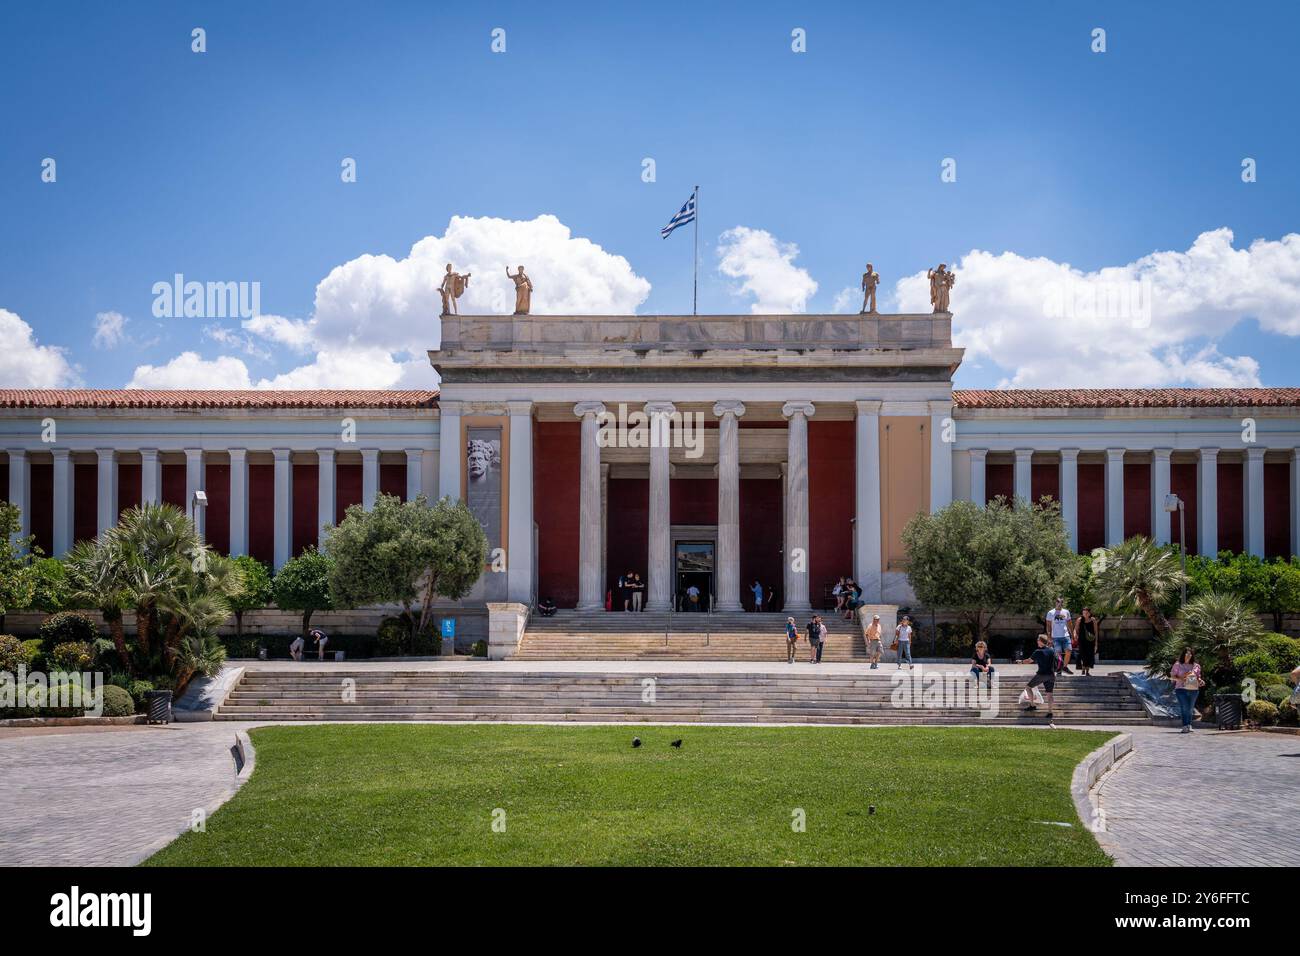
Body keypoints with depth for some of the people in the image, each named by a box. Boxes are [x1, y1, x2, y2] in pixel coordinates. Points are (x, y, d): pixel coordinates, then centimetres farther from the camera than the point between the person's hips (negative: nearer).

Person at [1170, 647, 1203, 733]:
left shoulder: (1196, 666, 13)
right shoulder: (1178, 665, 4)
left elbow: (1198, 676, 20)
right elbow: (1172, 675, 5)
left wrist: (1200, 681, -3)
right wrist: (1180, 679, -13)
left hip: (1193, 689, 3)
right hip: (1181, 689, -3)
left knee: (1190, 709, 7)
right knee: (1184, 708, -13)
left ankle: (1188, 726, 18)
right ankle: (1185, 726, -11)